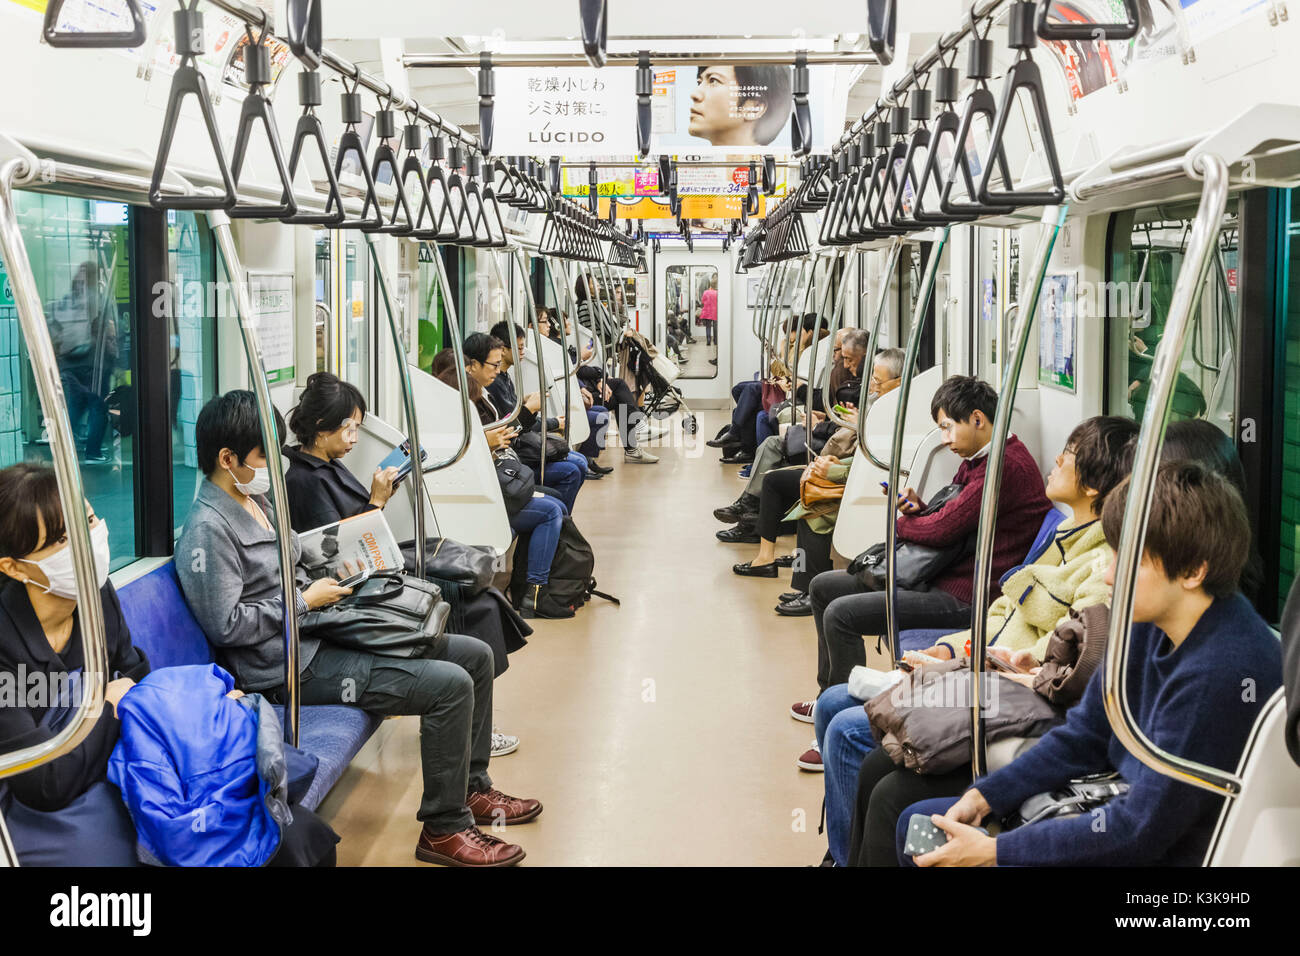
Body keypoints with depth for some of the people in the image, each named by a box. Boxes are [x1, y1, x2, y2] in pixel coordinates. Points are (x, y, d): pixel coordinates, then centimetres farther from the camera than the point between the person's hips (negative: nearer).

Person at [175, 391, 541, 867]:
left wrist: (322, 584, 8)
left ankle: (471, 788, 21)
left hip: (318, 631, 10)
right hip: (295, 666, -10)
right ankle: (444, 828, -9)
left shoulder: (256, 498, 13)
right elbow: (228, 626, -21)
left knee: (476, 655, 6)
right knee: (450, 684, -21)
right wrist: (306, 600, -13)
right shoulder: (207, 531, -17)